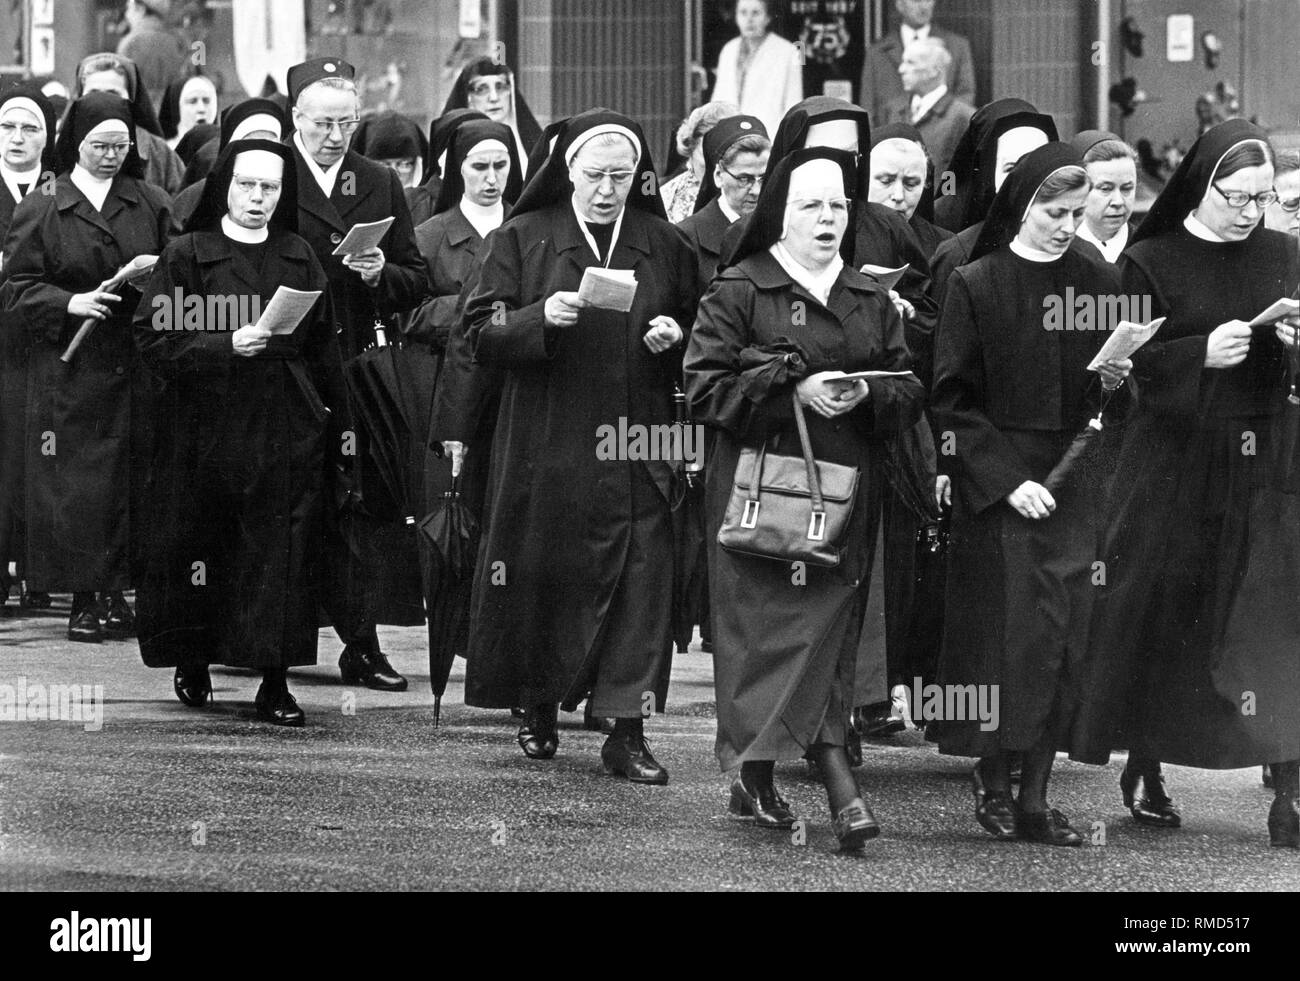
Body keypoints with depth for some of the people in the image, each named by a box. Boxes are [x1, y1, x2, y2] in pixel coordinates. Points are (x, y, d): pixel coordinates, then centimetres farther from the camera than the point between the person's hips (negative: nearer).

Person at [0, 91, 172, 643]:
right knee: (76, 487, -4)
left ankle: (117, 593, 8)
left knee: (134, 481, 0)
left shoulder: (152, 205, 10)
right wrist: (71, 303, -16)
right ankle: (84, 601, 2)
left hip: (139, 367, 2)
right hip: (69, 372, -2)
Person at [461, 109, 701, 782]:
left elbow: (700, 338, 17)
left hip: (634, 448, 1)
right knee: (542, 580, 4)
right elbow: (482, 334, -2)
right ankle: (539, 711, 23)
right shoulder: (522, 239, 4)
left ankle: (627, 731, -5)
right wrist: (540, 317, -19)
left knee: (639, 582, -6)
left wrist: (675, 338, -6)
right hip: (545, 446, -1)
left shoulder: (665, 246, 10)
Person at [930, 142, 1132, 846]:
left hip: (1072, 483, 4)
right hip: (995, 486, -4)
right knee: (1008, 636, -4)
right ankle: (993, 784, 10)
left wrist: (1114, 384, -8)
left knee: (1064, 641, 0)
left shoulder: (1099, 285, 7)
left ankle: (1035, 797, 5)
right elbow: (952, 400, -6)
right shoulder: (975, 286, -4)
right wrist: (1007, 478, -14)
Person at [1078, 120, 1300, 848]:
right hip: (1176, 460, -2)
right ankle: (1144, 769, 18)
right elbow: (1129, 362, -6)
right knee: (1162, 615, 3)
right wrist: (1202, 352, -20)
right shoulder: (1151, 261, 0)